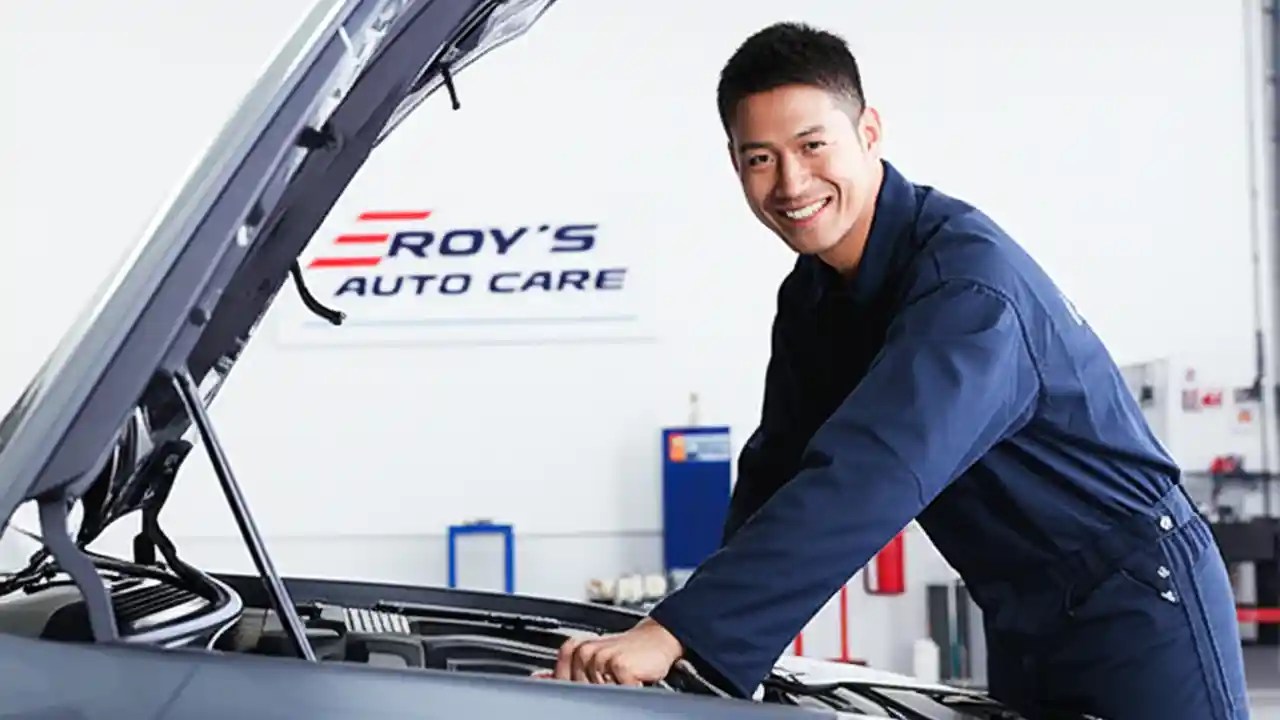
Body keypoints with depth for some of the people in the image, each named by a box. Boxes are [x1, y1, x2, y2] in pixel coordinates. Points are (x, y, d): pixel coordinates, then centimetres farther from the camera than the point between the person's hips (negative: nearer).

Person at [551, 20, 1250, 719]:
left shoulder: (968, 278, -26)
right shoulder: (813, 298, 3)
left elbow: (866, 481, -38)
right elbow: (775, 470, 9)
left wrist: (676, 633, -43)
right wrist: (711, 625, -4)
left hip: (1136, 607, -8)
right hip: (1023, 626, 8)